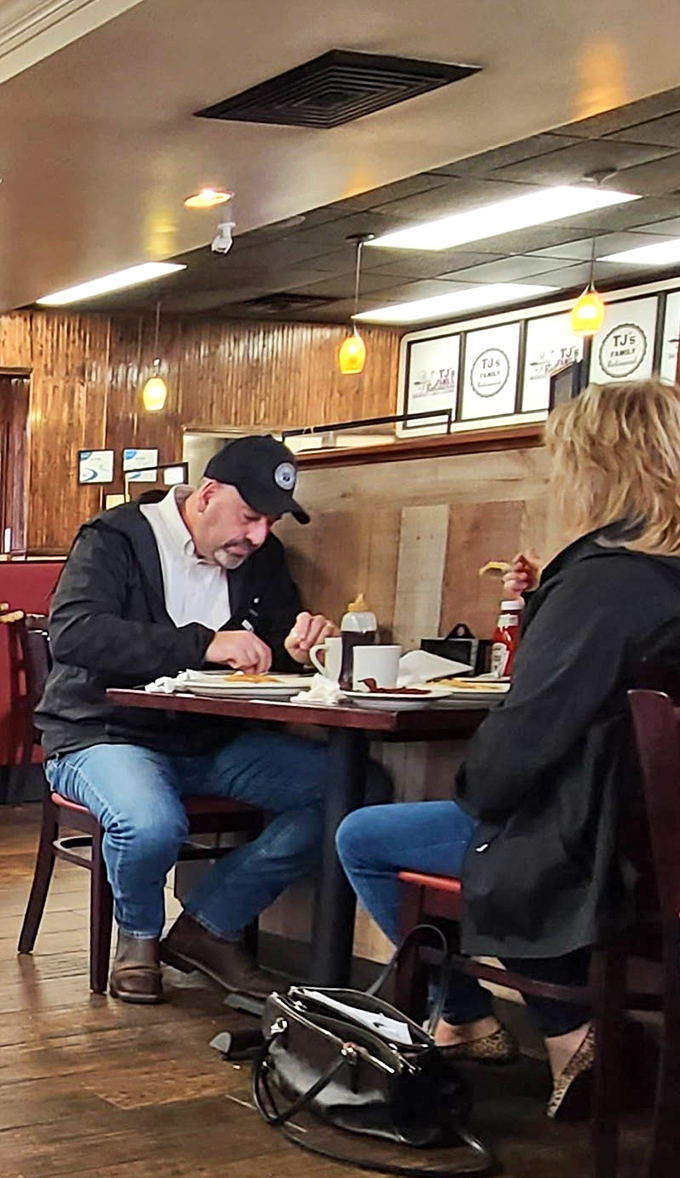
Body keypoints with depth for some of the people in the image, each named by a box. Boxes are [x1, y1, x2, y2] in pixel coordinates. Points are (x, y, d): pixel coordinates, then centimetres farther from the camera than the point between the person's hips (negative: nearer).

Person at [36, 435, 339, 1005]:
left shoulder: (262, 557, 10)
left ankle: (208, 927, -5)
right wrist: (202, 644, -32)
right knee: (151, 826, -39)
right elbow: (73, 632, -24)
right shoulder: (115, 539, -7)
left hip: (212, 743, 6)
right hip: (107, 735, -6)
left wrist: (303, 643, -9)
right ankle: (140, 935, -2)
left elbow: (280, 648, 19)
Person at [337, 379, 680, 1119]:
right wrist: (542, 607, 10)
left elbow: (526, 733, -23)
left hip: (582, 844, -10)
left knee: (362, 839, 6)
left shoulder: (603, 582, -25)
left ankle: (469, 1018, 13)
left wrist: (469, 795, -6)